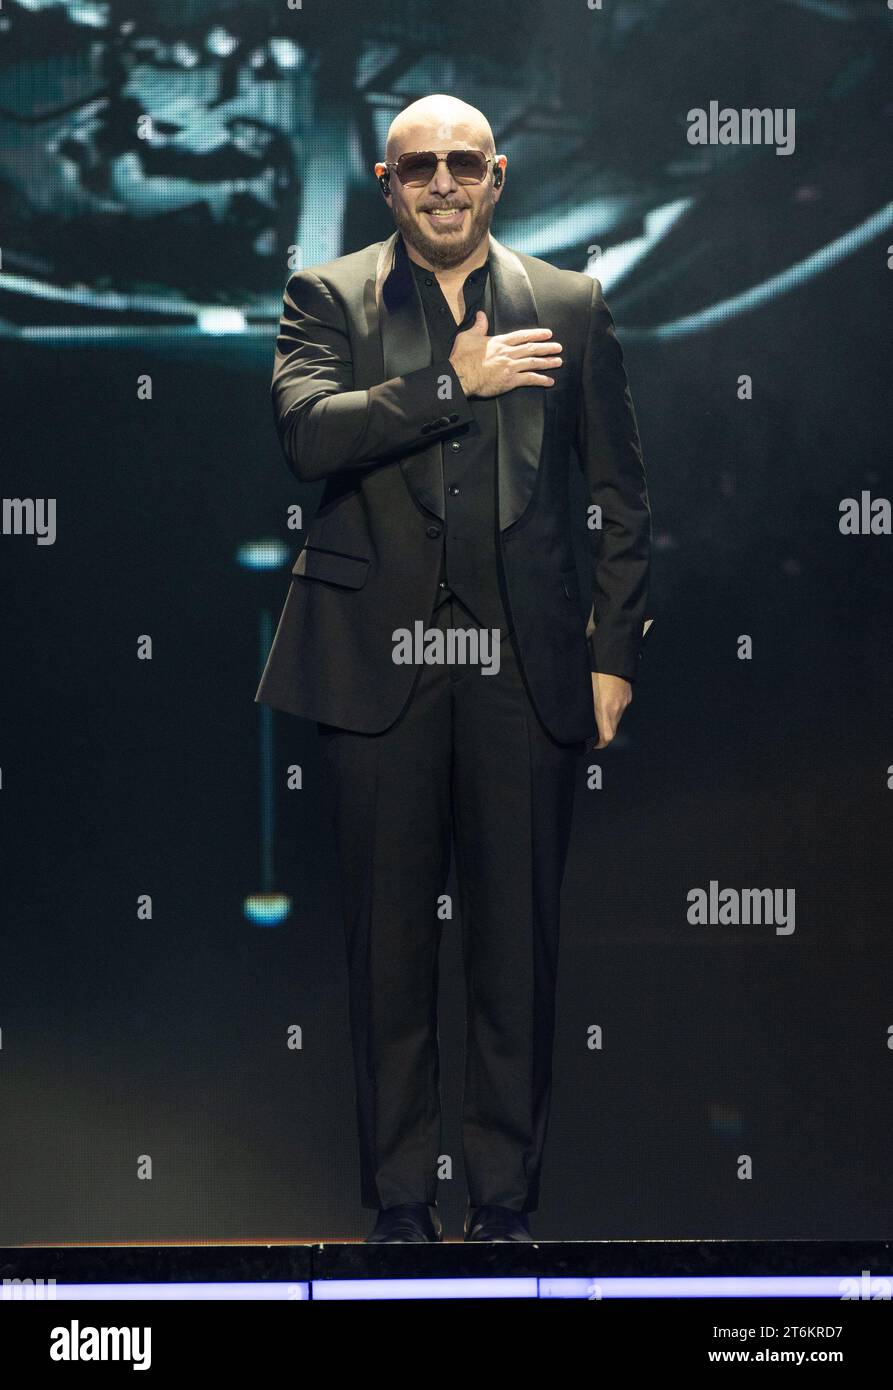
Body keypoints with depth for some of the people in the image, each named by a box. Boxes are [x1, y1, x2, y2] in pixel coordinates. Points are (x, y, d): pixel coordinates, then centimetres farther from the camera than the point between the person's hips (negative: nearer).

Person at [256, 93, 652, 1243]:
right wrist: (455, 383, -15)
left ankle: (506, 1196, 15)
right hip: (376, 662, -1)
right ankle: (400, 1197, 16)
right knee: (389, 940, 5)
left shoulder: (570, 306, 11)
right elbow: (307, 430, -12)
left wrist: (614, 654, 5)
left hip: (525, 664, 1)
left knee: (518, 942, 3)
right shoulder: (326, 298, 7)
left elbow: (620, 494, 11)